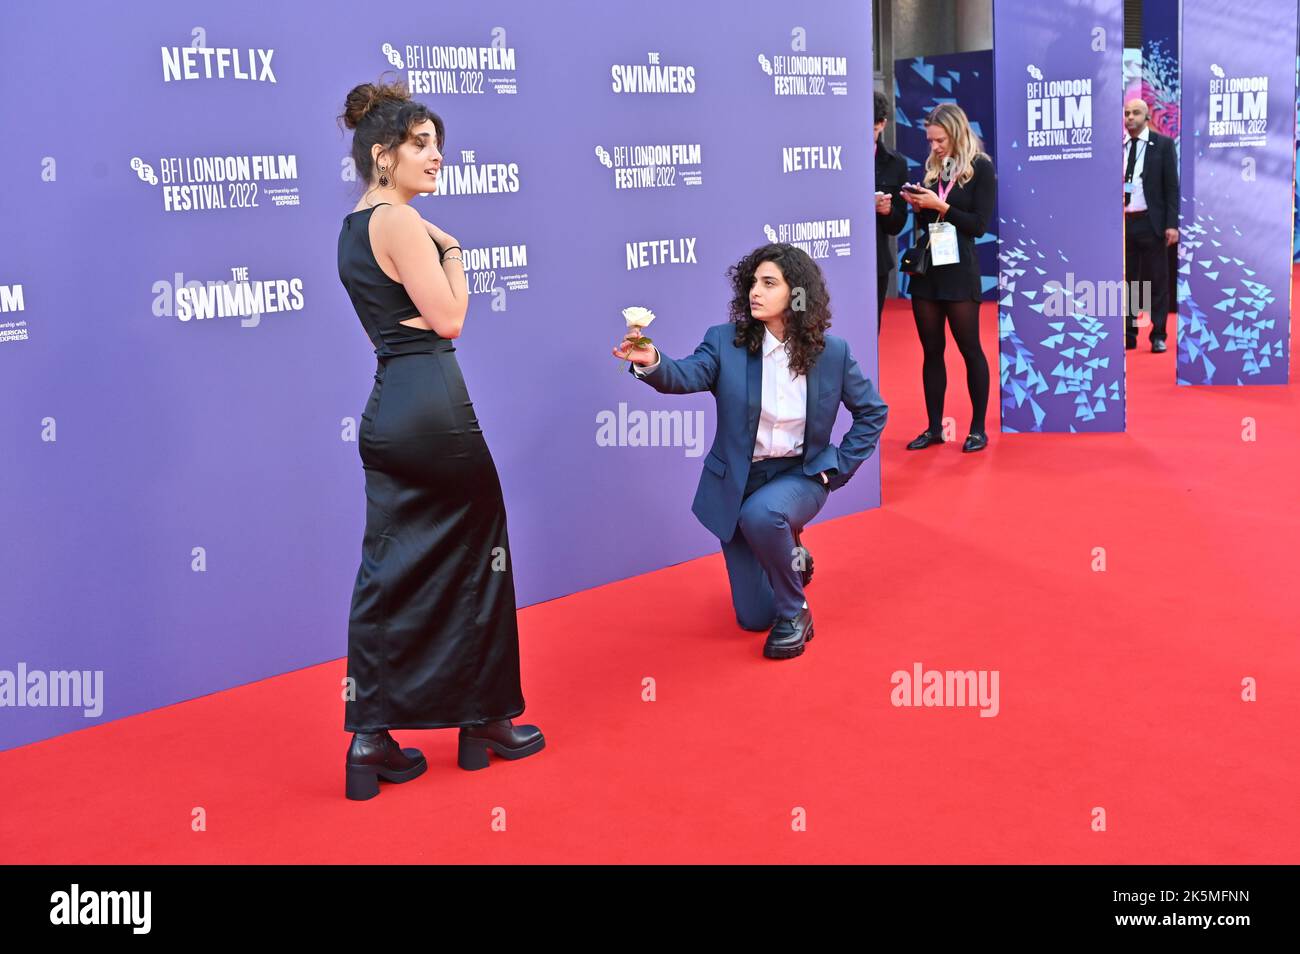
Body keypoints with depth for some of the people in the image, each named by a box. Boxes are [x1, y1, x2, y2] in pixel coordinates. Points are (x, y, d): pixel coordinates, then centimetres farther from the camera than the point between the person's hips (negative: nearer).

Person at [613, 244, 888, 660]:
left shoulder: (832, 351, -8)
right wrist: (652, 362, -51)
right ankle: (790, 561, 42)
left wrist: (839, 467, -4)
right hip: (740, 481, 2)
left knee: (761, 514, -39)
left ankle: (794, 612, -13)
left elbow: (872, 411, 4)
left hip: (800, 474, -1)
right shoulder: (726, 341, -11)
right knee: (754, 617, 5)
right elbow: (686, 376, -29)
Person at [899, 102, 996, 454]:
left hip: (959, 270, -5)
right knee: (931, 351, 8)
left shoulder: (981, 167, -3)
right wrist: (918, 206, -3)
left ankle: (978, 428, 10)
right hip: (925, 268, 5)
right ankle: (934, 427, 14)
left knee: (970, 349, 1)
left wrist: (940, 206, -15)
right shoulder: (931, 168, 11)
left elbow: (979, 225, -10)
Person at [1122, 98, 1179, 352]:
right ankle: (1128, 336, 14)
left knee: (1157, 281, 2)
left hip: (1151, 222, -2)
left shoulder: (1163, 144, 2)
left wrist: (1172, 224, -8)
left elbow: (1172, 186, -1)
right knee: (1126, 281, 7)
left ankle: (1158, 336, 8)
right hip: (1122, 222, 3)